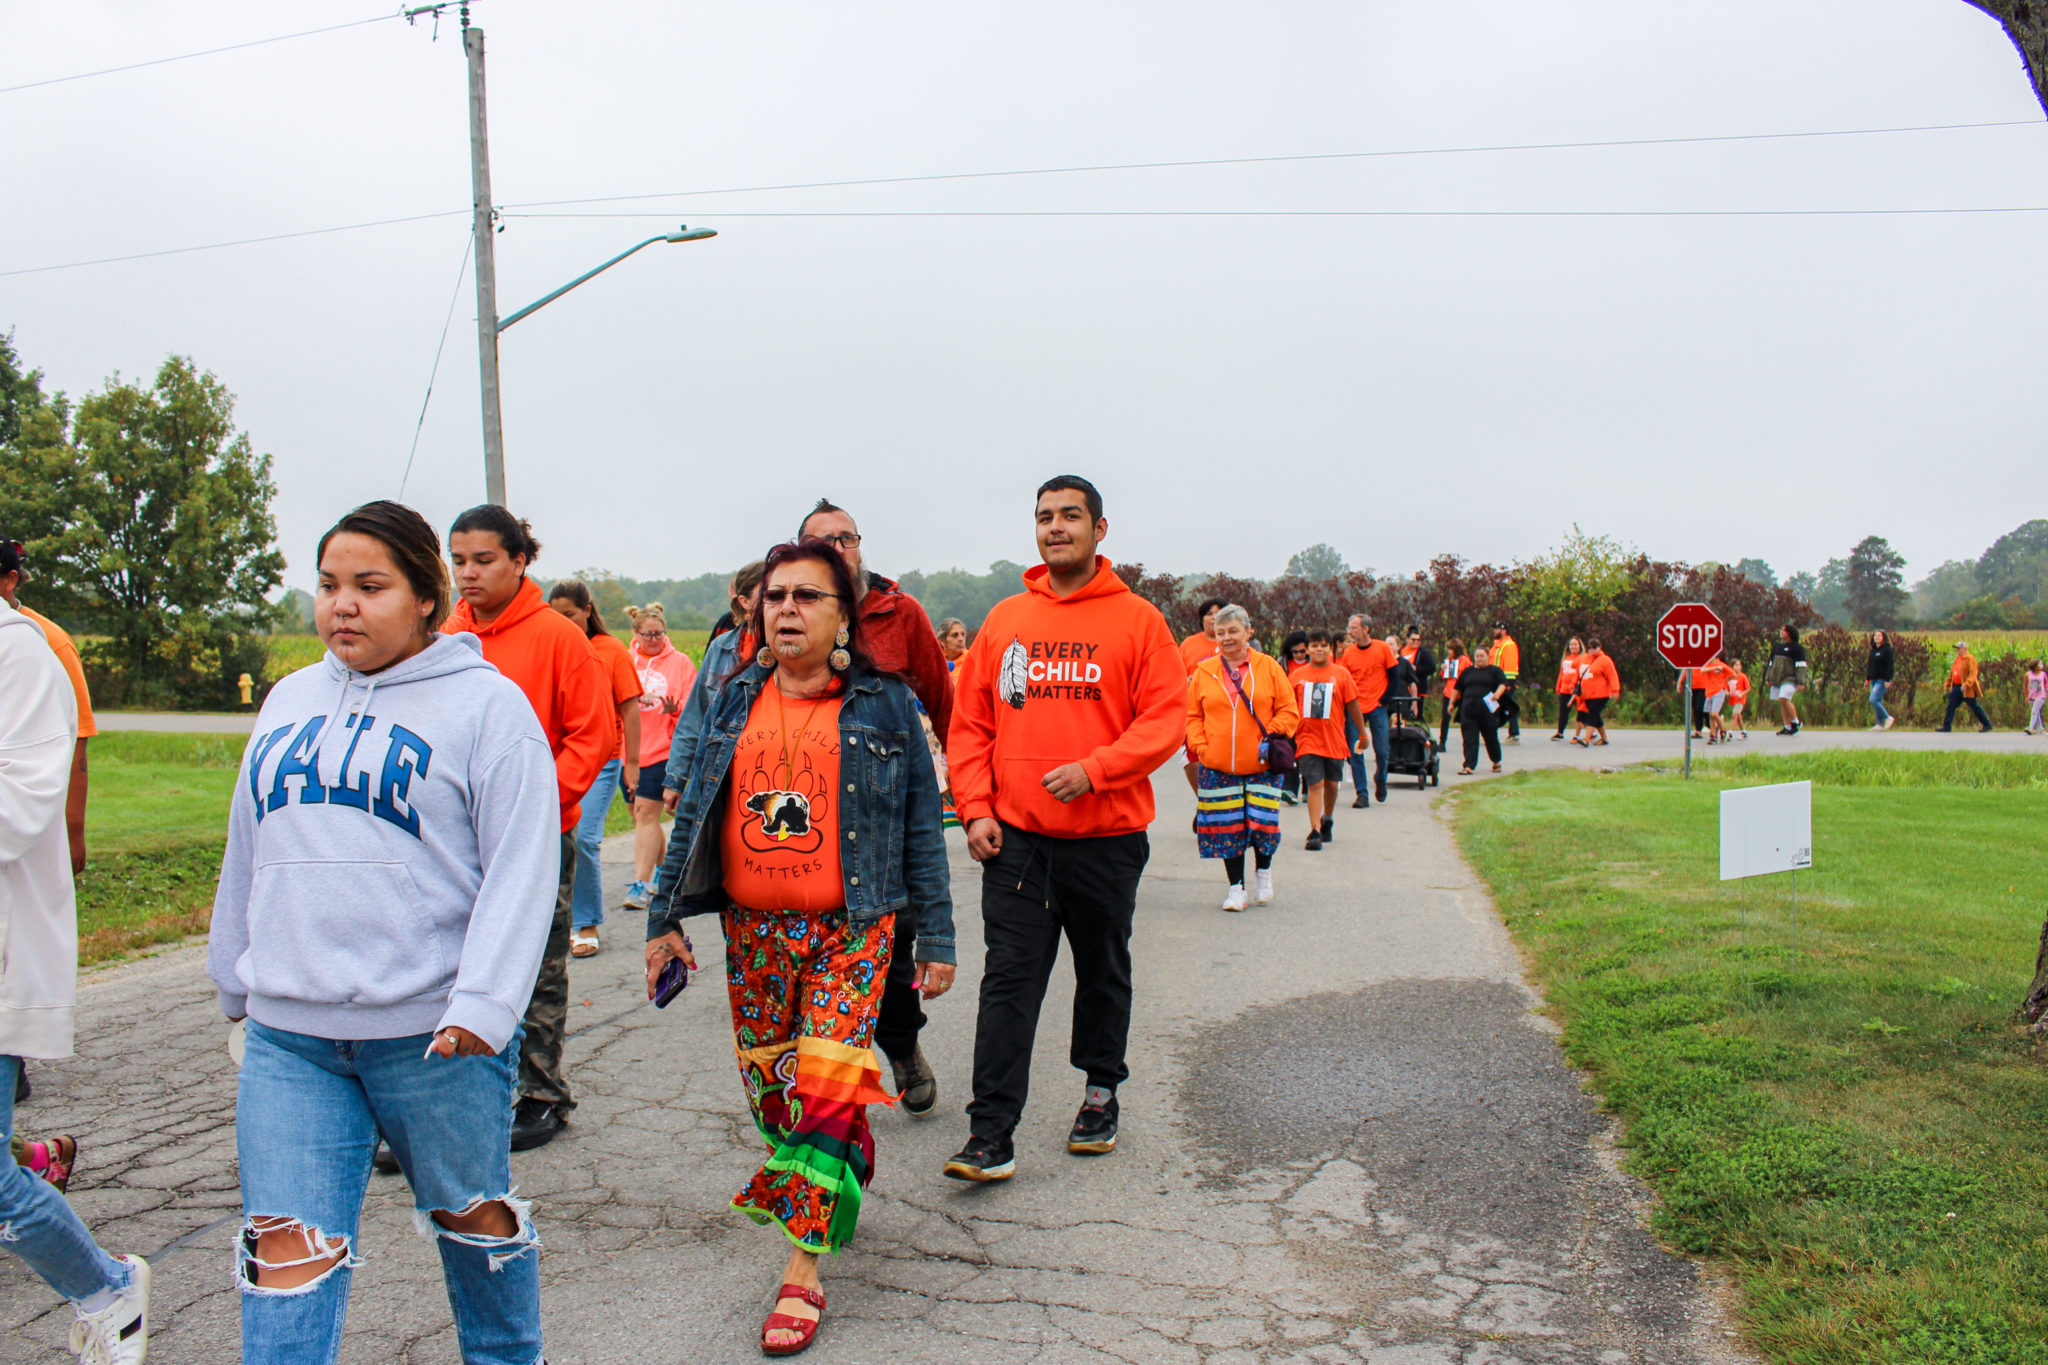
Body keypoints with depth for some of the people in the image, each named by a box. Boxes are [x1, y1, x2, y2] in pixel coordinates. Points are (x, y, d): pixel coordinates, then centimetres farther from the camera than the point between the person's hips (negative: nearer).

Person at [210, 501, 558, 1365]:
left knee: (471, 1212, 14)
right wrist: (235, 977, 25)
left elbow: (520, 866, -12)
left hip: (432, 1028, -4)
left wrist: (483, 1000, -20)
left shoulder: (485, 704, -6)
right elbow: (249, 852, 21)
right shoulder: (291, 701, 12)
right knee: (287, 1246, 1)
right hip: (287, 1035, 4)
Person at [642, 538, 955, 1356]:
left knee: (824, 1089, -9)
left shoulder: (883, 705, -1)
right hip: (752, 927, 4)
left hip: (850, 929, -4)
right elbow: (694, 813, 12)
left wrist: (936, 938, -1)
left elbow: (921, 828, 1)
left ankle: (803, 1270, 2)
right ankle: (829, 1179, 39)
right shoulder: (734, 702, 8)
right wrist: (666, 918, 9)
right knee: (766, 1081, 12)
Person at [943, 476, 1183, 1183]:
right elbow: (970, 722, 6)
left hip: (1107, 836, -1)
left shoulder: (1137, 620, -2)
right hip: (1015, 836, 1)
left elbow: (1166, 719, -7)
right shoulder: (1005, 620, 6)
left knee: (1103, 972, 16)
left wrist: (1093, 769, -19)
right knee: (1008, 980, -3)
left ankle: (1101, 1091, 37)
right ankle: (992, 1134, -1)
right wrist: (975, 808, -4)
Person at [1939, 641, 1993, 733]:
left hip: (1967, 689, -8)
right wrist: (1948, 684, 22)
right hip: (1956, 687, 8)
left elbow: (1973, 674, -20)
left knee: (1974, 707, 0)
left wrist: (1966, 684, -31)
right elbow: (1952, 673, 23)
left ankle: (1987, 725, 14)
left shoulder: (1970, 659, -11)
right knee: (1951, 706, 1)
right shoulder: (1957, 659, 16)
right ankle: (1946, 727, 2)